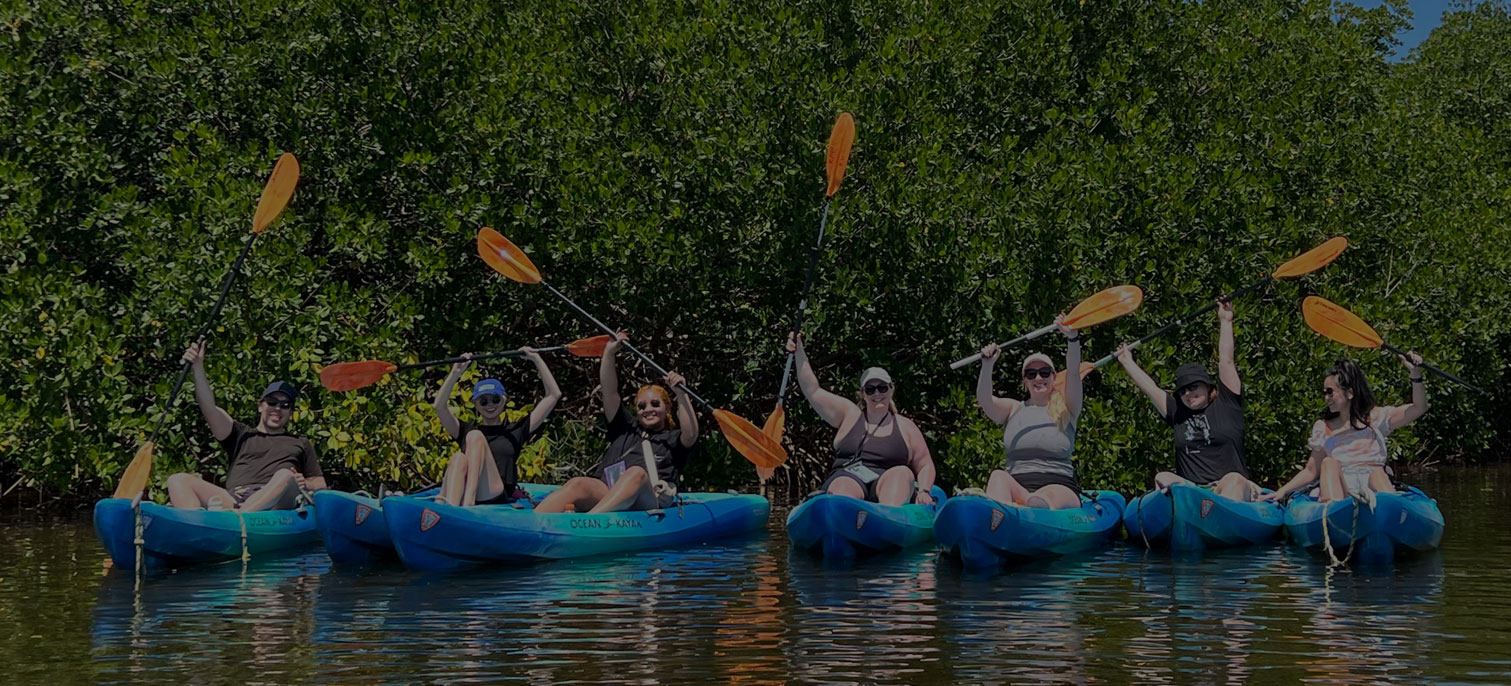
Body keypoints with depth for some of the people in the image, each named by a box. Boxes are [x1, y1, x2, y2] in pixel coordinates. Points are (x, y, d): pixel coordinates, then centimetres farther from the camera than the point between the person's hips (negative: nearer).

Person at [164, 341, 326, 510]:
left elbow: (320, 485, 25)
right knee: (178, 480, -19)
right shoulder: (242, 435, 33)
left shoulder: (301, 444, 33)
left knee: (285, 476, -36)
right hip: (233, 499, 2)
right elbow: (209, 409, 17)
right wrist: (198, 368, 6)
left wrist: (305, 485, 0)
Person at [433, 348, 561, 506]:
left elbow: (554, 395, 20)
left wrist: (537, 359, 18)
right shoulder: (467, 431, 26)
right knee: (459, 458, -30)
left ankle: (468, 501, -40)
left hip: (499, 499, -1)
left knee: (475, 437, -19)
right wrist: (455, 373, 1)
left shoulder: (514, 431, 22)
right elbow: (440, 407, 9)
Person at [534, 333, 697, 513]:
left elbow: (691, 436, 0)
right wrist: (609, 353, 13)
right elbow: (610, 392, 24)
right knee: (578, 485, -30)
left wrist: (681, 396, -8)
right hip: (603, 496, 3)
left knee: (637, 473, -38)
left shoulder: (672, 440, 24)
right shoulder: (626, 428, 34)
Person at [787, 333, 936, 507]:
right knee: (844, 489, -36)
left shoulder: (906, 427, 20)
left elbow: (925, 466, 19)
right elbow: (812, 391, 15)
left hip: (886, 487, 0)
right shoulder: (850, 415, 20)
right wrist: (799, 352, 5)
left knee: (903, 472, -33)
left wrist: (924, 491, -3)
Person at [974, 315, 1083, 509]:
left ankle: (1039, 506, -74)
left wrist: (1072, 337, -18)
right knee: (998, 477, -35)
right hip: (1016, 488, 1)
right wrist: (987, 365, -19)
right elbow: (984, 400, -1)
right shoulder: (1013, 410, 19)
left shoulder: (1066, 411, 15)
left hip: (1061, 488, -1)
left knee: (1047, 497, -39)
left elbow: (1073, 373, -1)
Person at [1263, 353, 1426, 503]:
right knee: (1329, 463, -26)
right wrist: (1283, 491, 10)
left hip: (1373, 490, -1)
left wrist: (1415, 374, -8)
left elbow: (1419, 409, 6)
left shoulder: (1376, 418, 14)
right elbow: (1311, 472, 23)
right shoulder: (1323, 428, 21)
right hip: (1339, 491, 1)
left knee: (1377, 473, -31)